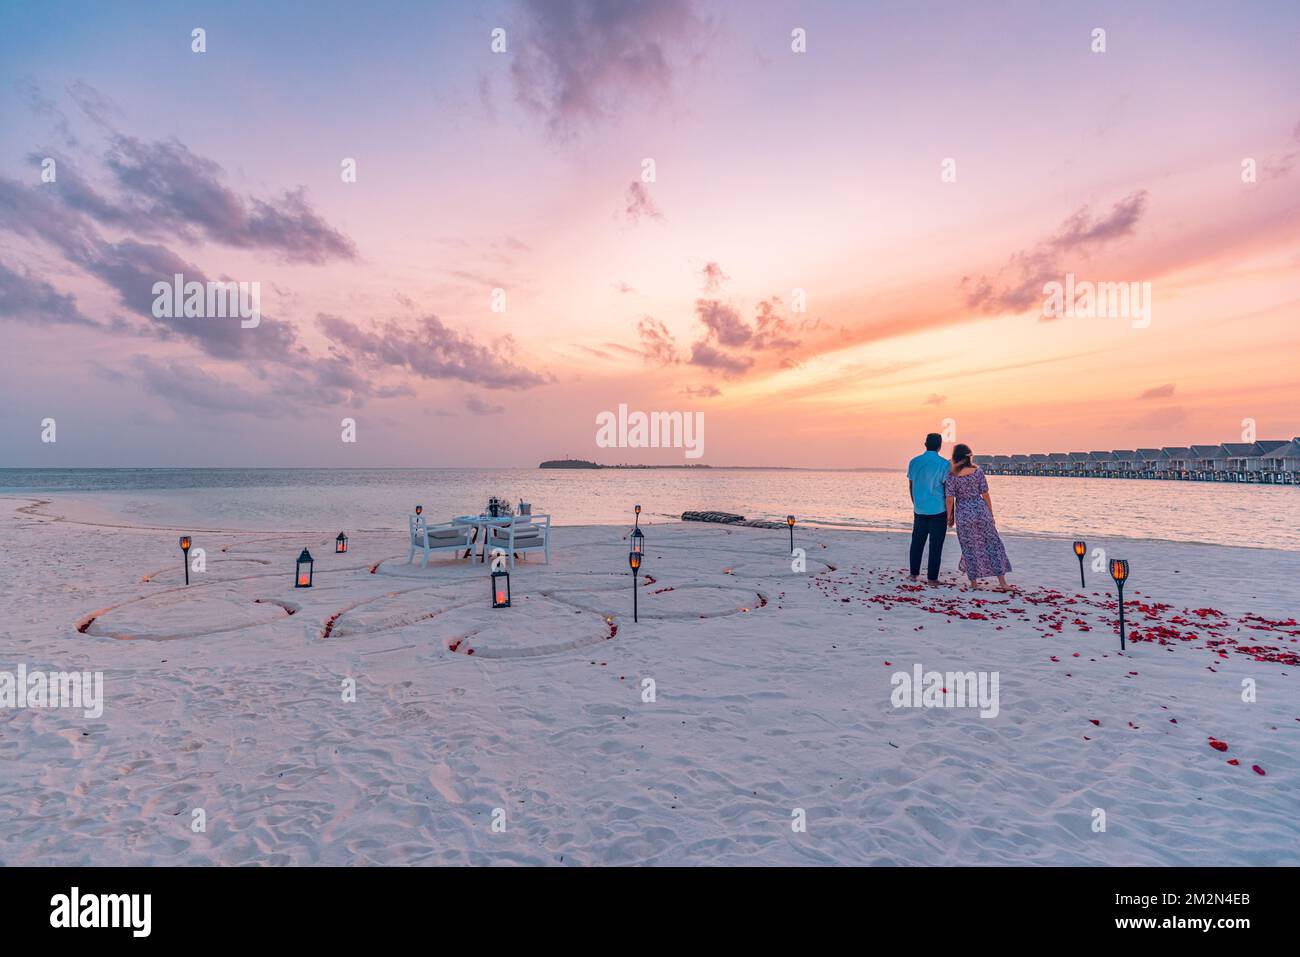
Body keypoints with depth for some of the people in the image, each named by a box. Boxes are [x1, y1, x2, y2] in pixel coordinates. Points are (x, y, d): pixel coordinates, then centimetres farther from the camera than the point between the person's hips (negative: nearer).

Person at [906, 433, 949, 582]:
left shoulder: (914, 462, 4)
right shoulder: (943, 464, -9)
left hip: (919, 509, 4)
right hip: (938, 510, -4)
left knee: (917, 542, 13)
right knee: (935, 544, 2)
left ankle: (914, 574, 18)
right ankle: (932, 577, 5)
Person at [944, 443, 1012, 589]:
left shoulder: (951, 476, -8)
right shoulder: (978, 471, -3)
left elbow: (949, 499, -11)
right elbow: (985, 495, 0)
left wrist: (949, 517, 2)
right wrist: (991, 514, 10)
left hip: (963, 514, -1)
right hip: (981, 511, 1)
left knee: (969, 548, 9)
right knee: (993, 545, 10)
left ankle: (974, 583, 16)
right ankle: (1002, 581, 11)